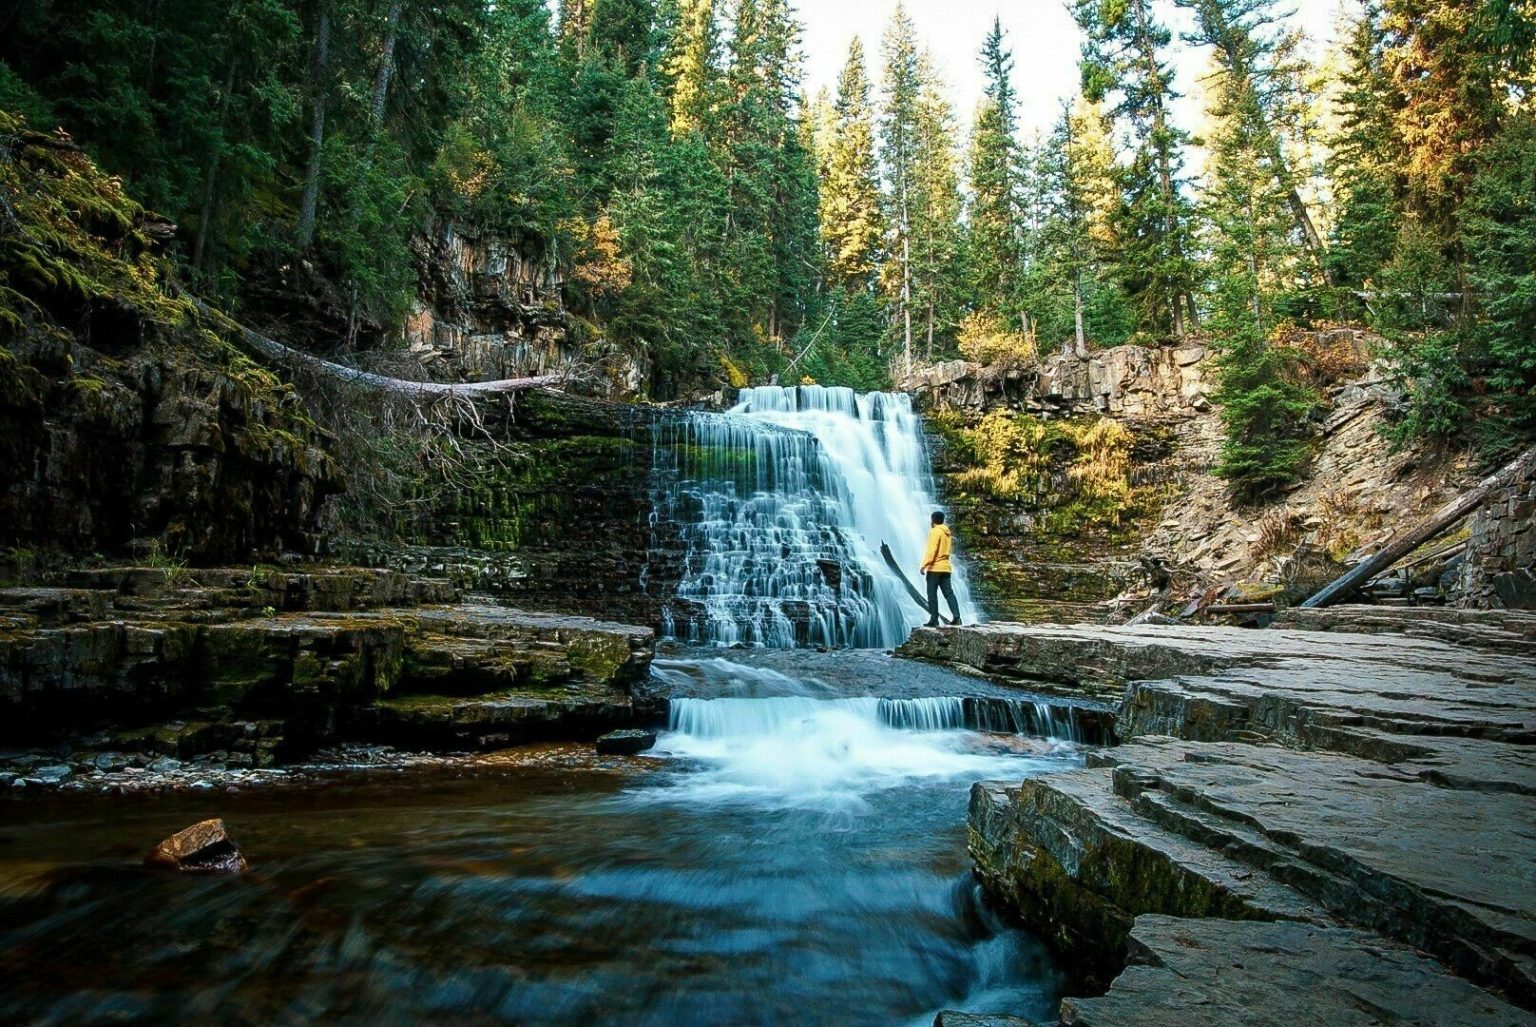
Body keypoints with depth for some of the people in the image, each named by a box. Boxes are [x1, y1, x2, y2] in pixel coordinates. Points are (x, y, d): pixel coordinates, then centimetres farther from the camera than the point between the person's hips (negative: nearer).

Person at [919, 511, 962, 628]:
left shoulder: (935, 531, -10)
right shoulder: (947, 532, 15)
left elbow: (931, 550, -17)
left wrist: (924, 565, -16)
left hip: (935, 567, -8)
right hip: (946, 567, 8)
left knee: (932, 594, -3)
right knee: (949, 592, 4)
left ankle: (934, 619, -4)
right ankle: (956, 617, -5)